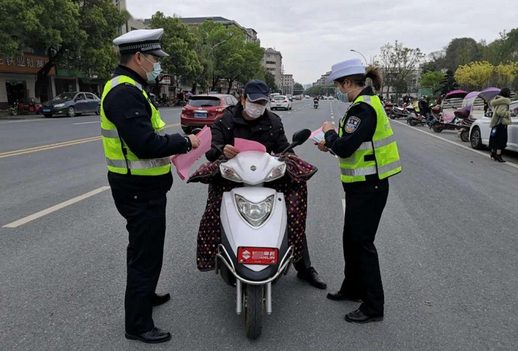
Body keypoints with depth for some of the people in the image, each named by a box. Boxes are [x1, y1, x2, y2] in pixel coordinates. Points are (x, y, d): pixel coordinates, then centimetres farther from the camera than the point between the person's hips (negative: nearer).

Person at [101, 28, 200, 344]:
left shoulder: (129, 89, 13)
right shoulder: (125, 93, -22)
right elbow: (144, 144, -30)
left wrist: (170, 147, 6)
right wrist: (184, 142, -18)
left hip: (141, 186, 11)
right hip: (139, 190, -11)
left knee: (143, 247, 25)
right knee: (146, 254, 0)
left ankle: (144, 295, 45)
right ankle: (138, 324, 15)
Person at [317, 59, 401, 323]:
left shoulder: (363, 108, -20)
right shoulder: (367, 103, 12)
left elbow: (345, 148, -26)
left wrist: (330, 132, -9)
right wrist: (331, 145, 11)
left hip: (368, 188, -10)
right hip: (364, 185, 10)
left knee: (362, 243, -1)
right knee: (351, 239, 20)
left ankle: (373, 307, 12)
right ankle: (353, 288, 38)